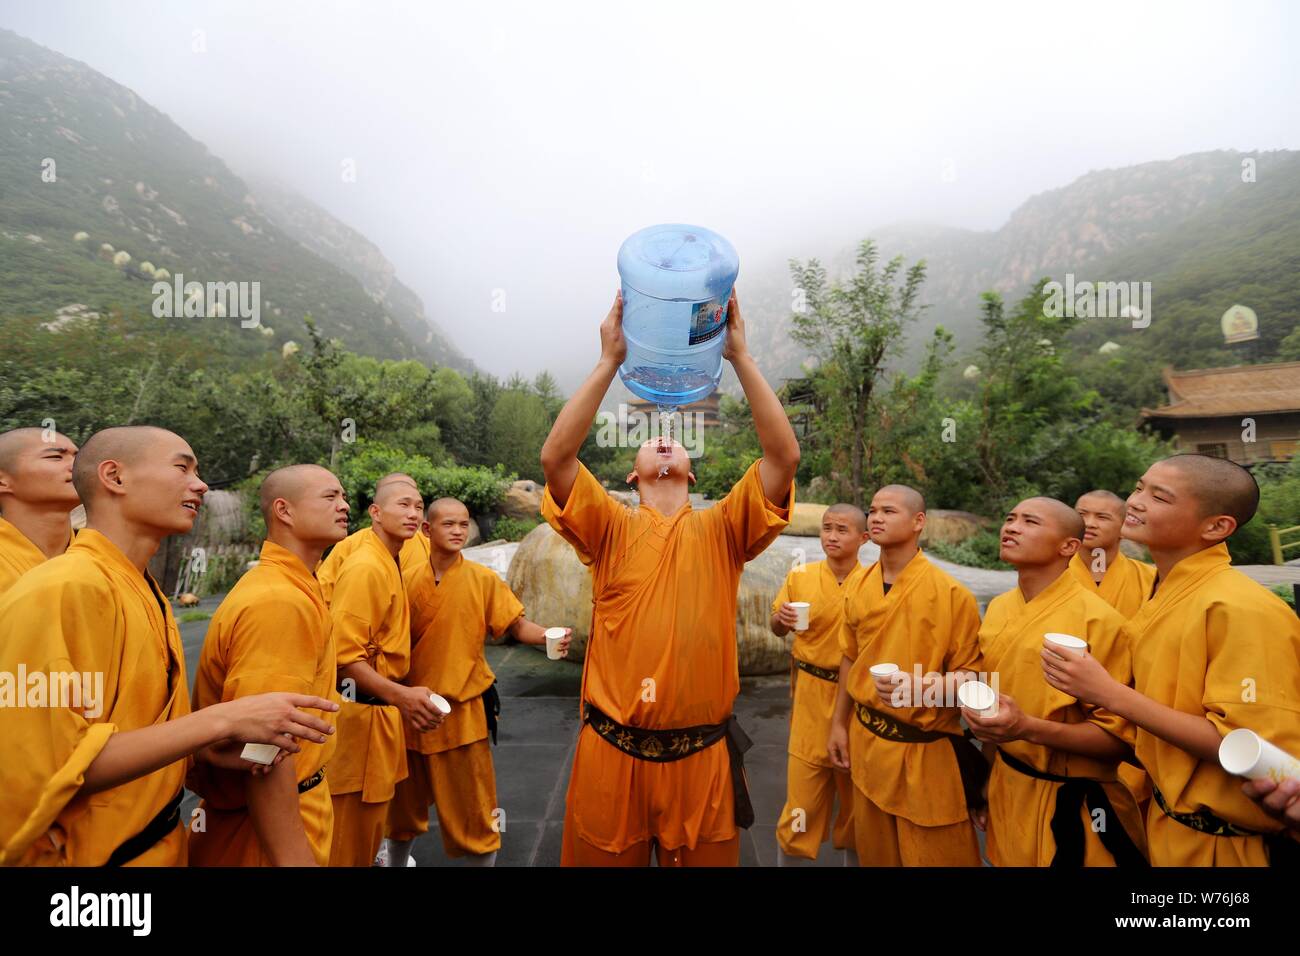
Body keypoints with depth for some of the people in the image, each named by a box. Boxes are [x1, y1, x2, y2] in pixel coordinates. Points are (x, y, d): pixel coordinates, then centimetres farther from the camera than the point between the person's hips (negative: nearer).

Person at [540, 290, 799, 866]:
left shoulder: (722, 529, 2)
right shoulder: (611, 528, 0)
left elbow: (784, 456, -9)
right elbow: (555, 457, -14)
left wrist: (740, 357, -12)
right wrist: (610, 362, -15)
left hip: (702, 753, 1)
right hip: (611, 751, 0)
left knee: (703, 858, 19)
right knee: (605, 858, 18)